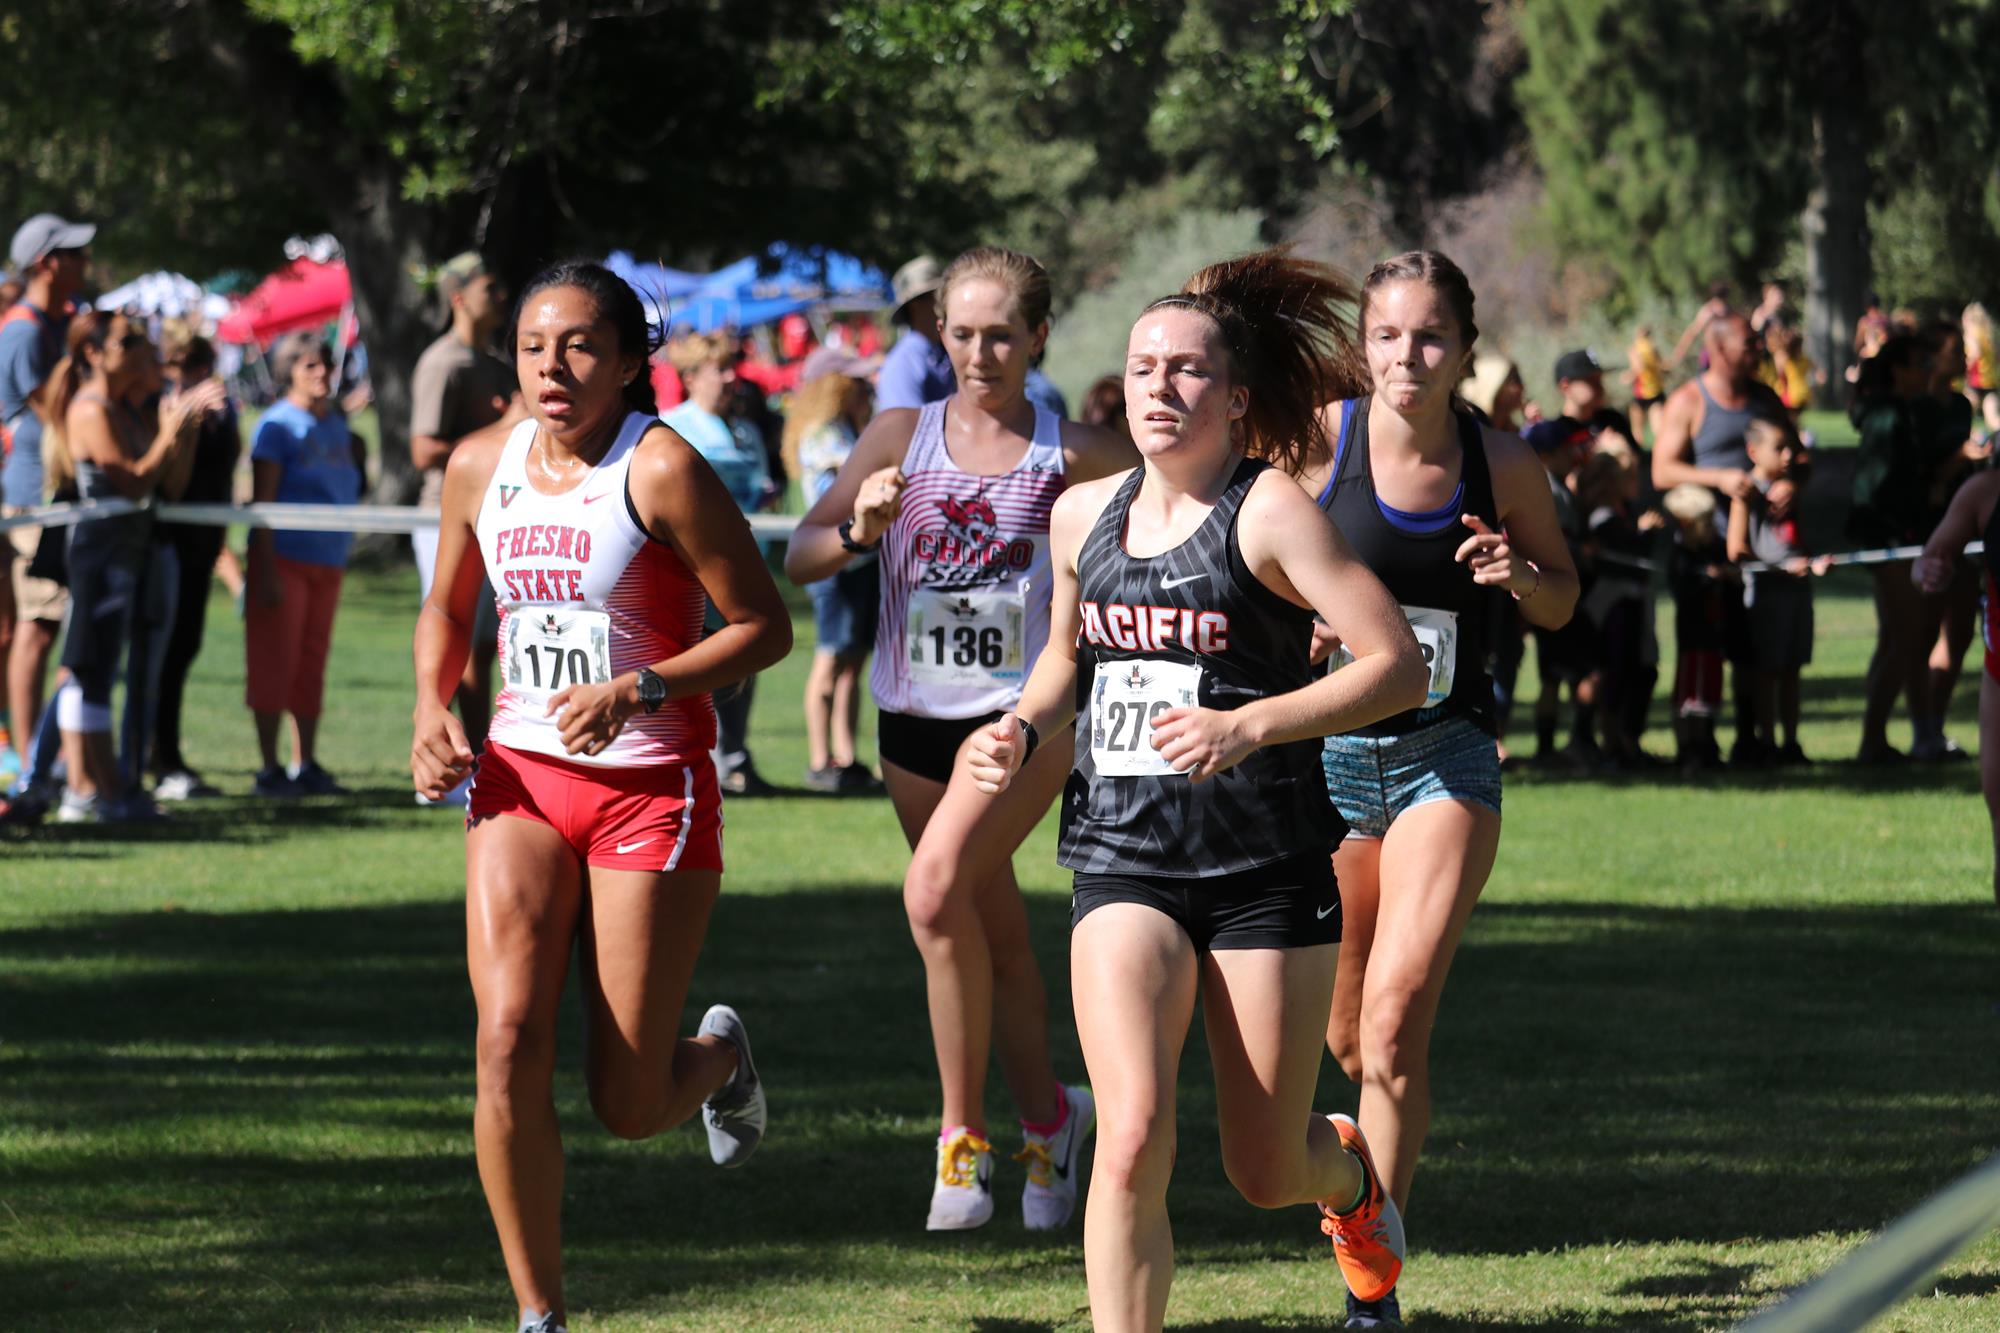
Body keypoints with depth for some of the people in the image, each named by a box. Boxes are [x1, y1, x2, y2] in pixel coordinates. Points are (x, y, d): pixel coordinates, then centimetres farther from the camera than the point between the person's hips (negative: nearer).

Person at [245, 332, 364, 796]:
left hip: (327, 560, 7)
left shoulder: (337, 425, 14)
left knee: (313, 660, 10)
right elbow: (263, 498, -12)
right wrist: (266, 570, -17)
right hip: (285, 556, -7)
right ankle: (270, 770, -1)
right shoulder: (278, 425, -7)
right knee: (276, 661, -4)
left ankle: (306, 766, 16)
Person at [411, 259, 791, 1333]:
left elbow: (765, 627, -10)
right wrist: (433, 708, 1)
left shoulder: (663, 469, -13)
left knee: (630, 1108, 0)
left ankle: (719, 1055, 38)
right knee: (509, 1045, -15)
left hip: (652, 789, -4)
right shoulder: (481, 468, 3)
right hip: (520, 779, 4)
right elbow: (447, 609, 20)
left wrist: (640, 690, -22)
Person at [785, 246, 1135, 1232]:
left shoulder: (1074, 455, -2)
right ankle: (1046, 1120, 33)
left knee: (937, 891, -23)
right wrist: (857, 531, -19)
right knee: (993, 932, 14)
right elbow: (799, 558, 1)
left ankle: (964, 1130, -12)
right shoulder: (902, 437, 4)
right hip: (916, 714, 4)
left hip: (1026, 708, -4)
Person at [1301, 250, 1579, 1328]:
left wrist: (1523, 576, -12)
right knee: (1345, 1035, 11)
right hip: (1325, 752, 1)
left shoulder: (1504, 465, -4)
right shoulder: (1317, 439, -10)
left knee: (1397, 1010, -16)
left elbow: (1562, 601, 11)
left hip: (1446, 758, -1)